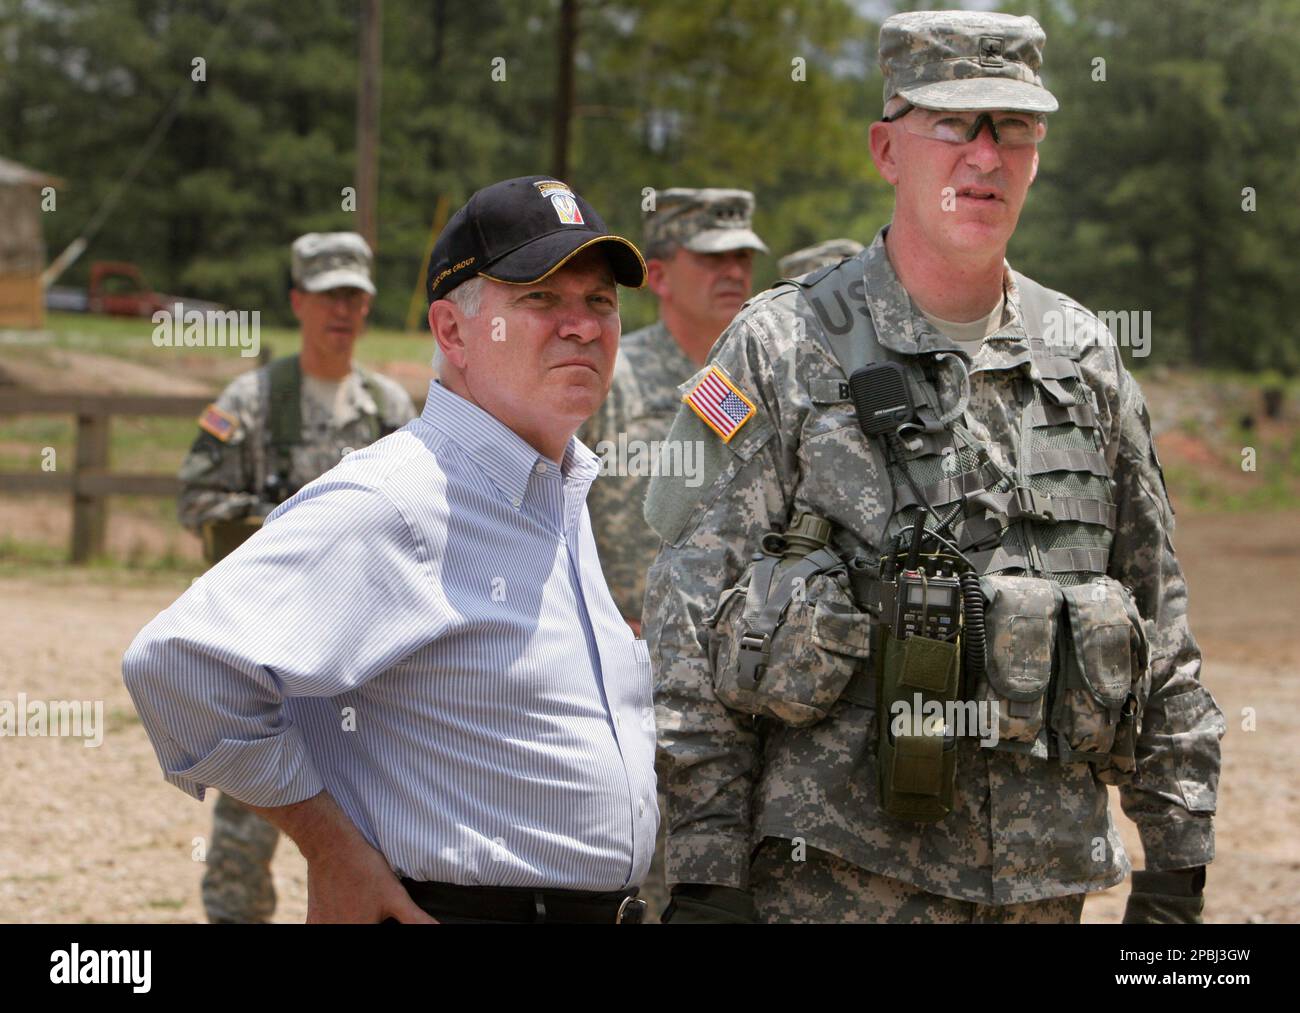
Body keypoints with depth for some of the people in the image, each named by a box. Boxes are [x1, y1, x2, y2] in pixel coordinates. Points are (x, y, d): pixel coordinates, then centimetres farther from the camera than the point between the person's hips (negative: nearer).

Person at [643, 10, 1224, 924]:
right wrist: (706, 877, -9)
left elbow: (1162, 625, 16)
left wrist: (1178, 863, 12)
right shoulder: (782, 350, -2)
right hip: (837, 874, -4)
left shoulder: (1085, 359, 11)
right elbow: (692, 632, -4)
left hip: (1045, 880, 4)